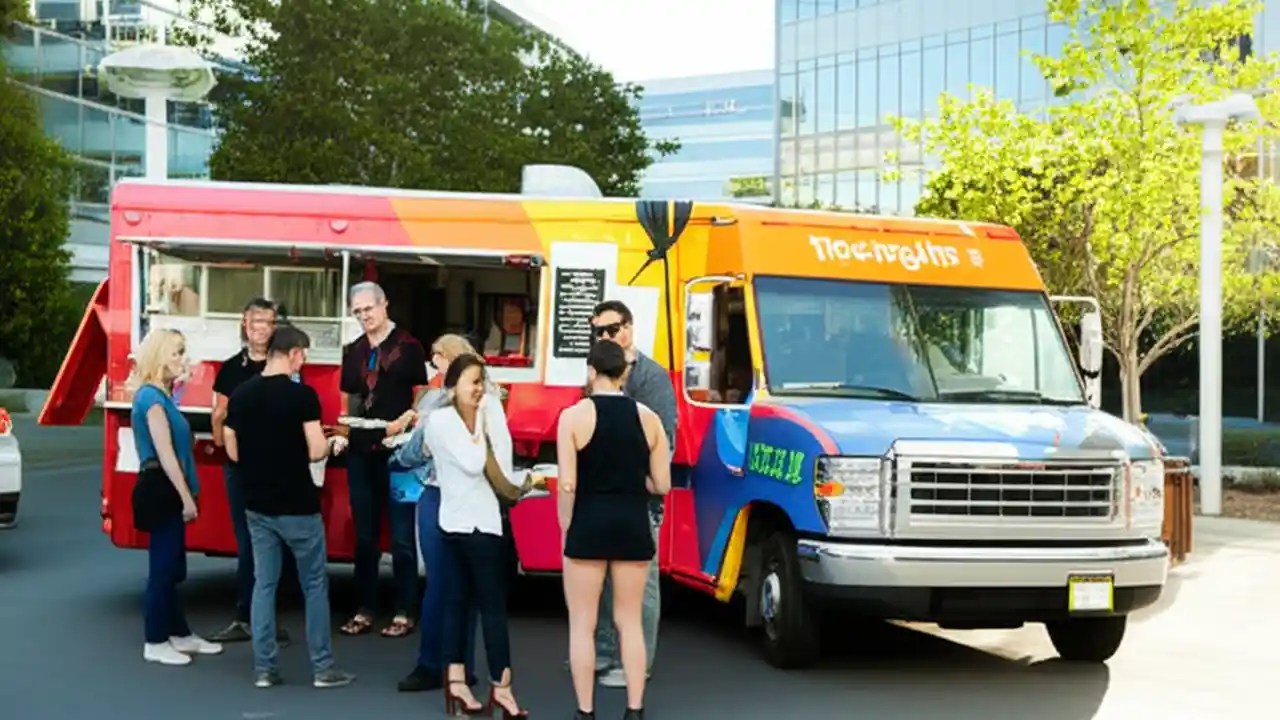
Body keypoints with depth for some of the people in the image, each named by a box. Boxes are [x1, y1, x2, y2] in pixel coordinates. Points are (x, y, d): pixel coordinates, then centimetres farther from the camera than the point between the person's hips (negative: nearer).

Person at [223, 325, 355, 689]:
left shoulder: (240, 395, 2)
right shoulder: (302, 394, -14)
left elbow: (233, 452, 8)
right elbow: (316, 451, -16)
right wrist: (329, 444, 5)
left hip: (257, 505, 5)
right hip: (298, 506, -5)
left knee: (264, 583, 11)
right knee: (314, 584, 6)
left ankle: (264, 668, 12)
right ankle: (322, 668, 10)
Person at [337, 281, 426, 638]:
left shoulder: (408, 347, -3)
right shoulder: (353, 352, 13)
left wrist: (404, 420, -19)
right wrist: (344, 432, 5)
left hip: (398, 450, -5)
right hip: (361, 451, 5)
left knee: (401, 536, 0)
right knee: (364, 536, 11)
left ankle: (404, 613, 5)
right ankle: (364, 610, 17)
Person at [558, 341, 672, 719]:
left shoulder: (574, 416, -8)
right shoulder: (647, 417, 1)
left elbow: (567, 485, -12)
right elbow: (661, 484, 1)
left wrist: (566, 530, 1)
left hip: (589, 525, -3)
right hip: (633, 525, 3)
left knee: (583, 625, 7)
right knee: (630, 623, 12)